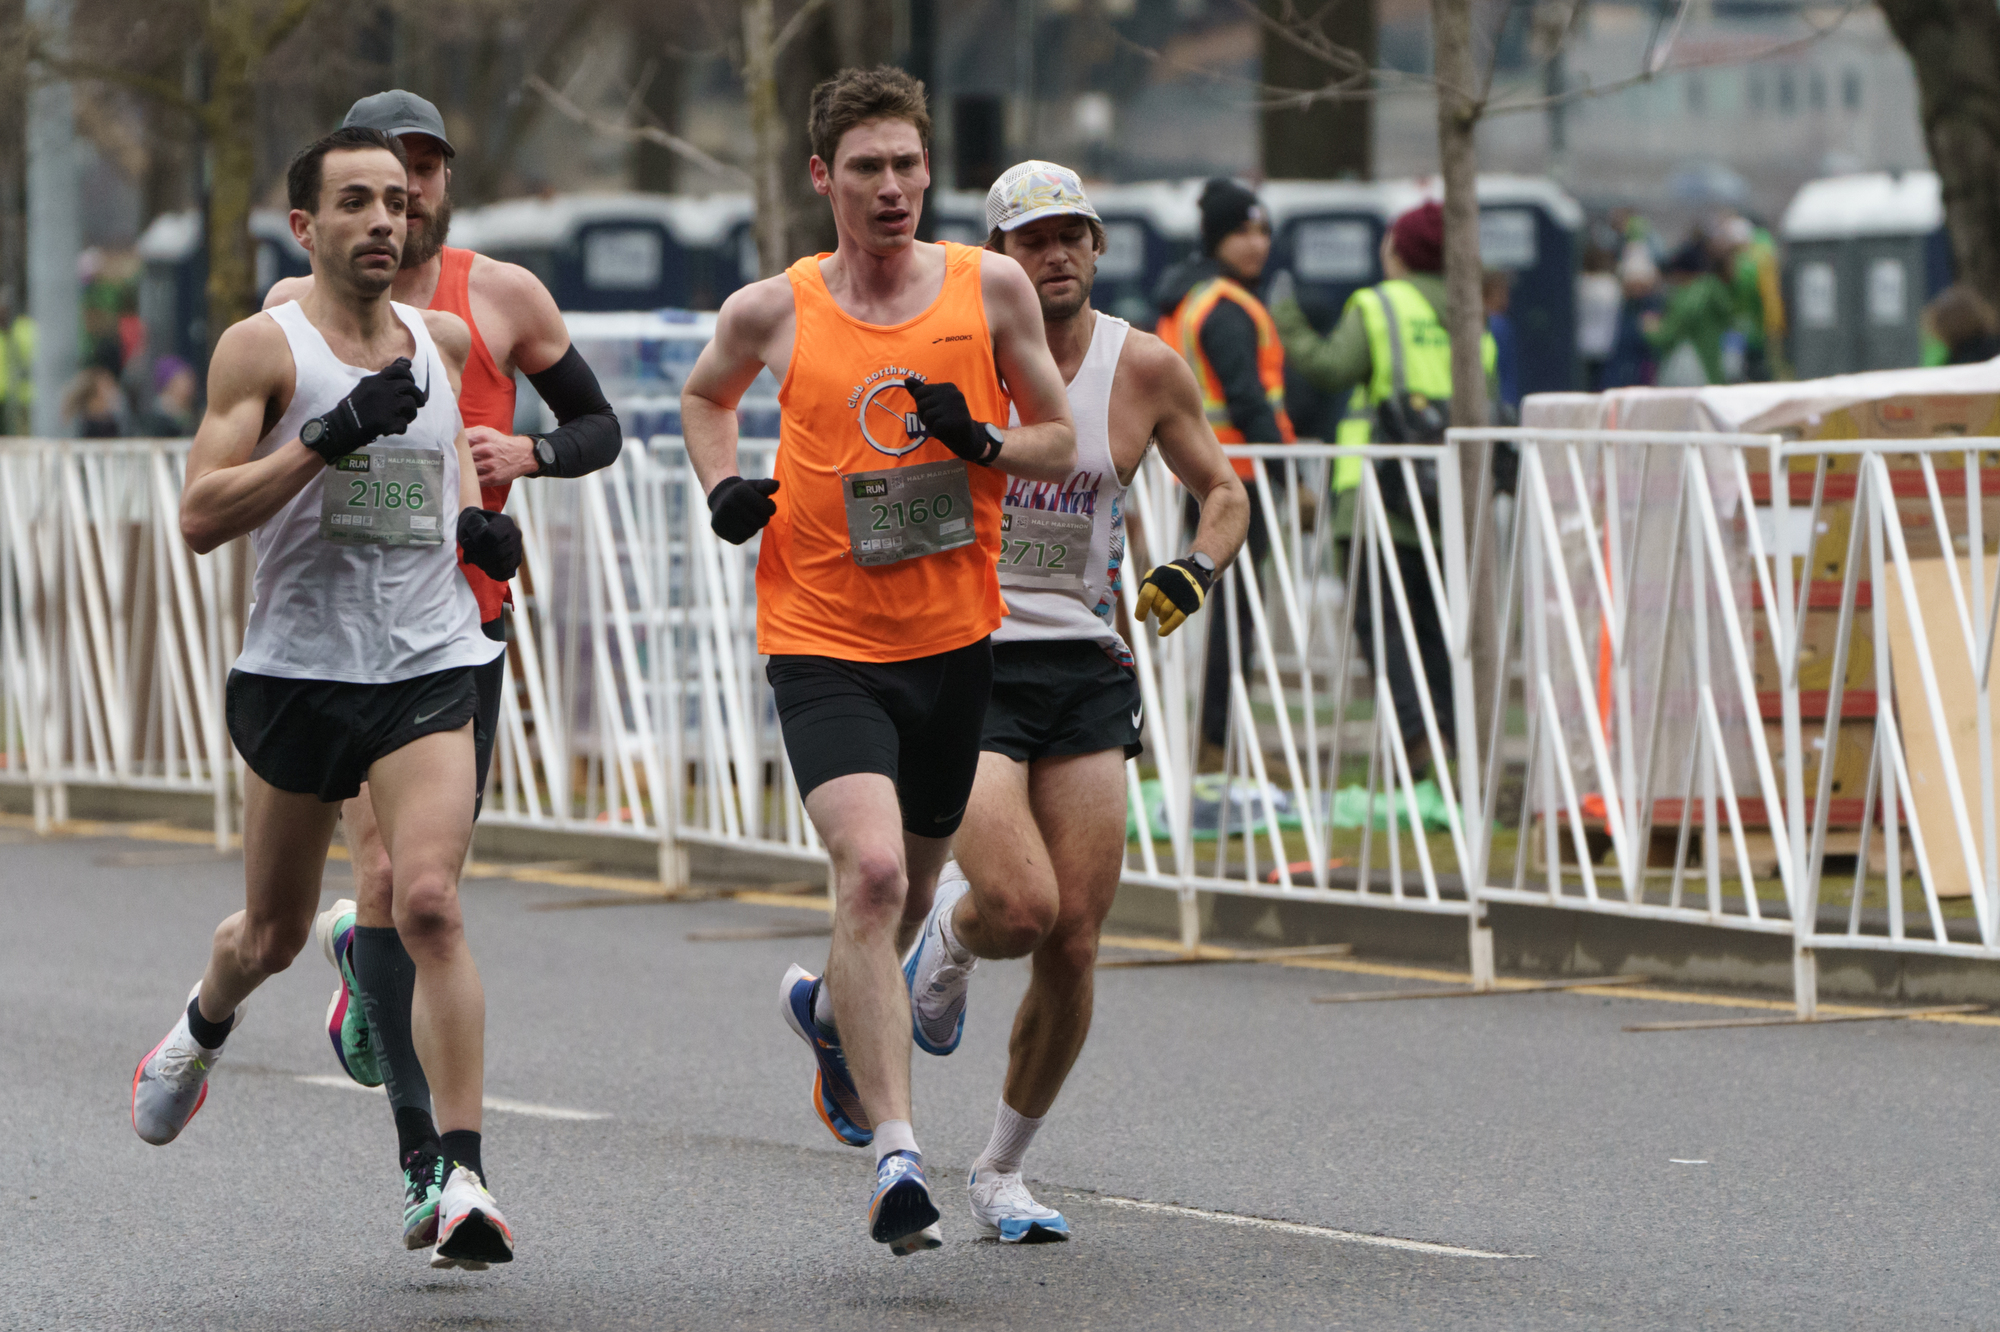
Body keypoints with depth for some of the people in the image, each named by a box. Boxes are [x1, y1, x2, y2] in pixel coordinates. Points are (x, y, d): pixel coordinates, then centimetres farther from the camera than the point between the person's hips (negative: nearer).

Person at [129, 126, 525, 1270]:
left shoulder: (441, 341, 9)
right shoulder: (263, 348, -5)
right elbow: (201, 516, -15)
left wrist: (478, 514, 12)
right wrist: (329, 437, -24)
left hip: (430, 669, 1)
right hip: (299, 666, -1)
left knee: (429, 902, -19)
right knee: (275, 932, 14)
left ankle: (464, 1178, -21)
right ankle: (205, 1030, 51)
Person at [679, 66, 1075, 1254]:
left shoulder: (990, 288, -1)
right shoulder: (772, 312, -2)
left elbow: (1061, 446, 6)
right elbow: (708, 395, 20)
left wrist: (979, 441, -14)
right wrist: (723, 487, 1)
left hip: (955, 639, 3)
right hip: (824, 641, -3)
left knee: (914, 887, 17)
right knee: (872, 872, -22)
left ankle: (829, 1010, 52)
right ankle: (897, 1156, -23)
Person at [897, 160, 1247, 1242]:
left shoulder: (1145, 369, 2)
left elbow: (1222, 490, 15)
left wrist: (1198, 567, -4)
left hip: (1086, 667, 3)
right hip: (962, 665, -3)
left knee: (1073, 943, -1)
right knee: (1022, 908, -22)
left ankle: (1002, 1171, 18)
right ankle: (947, 940, 17)